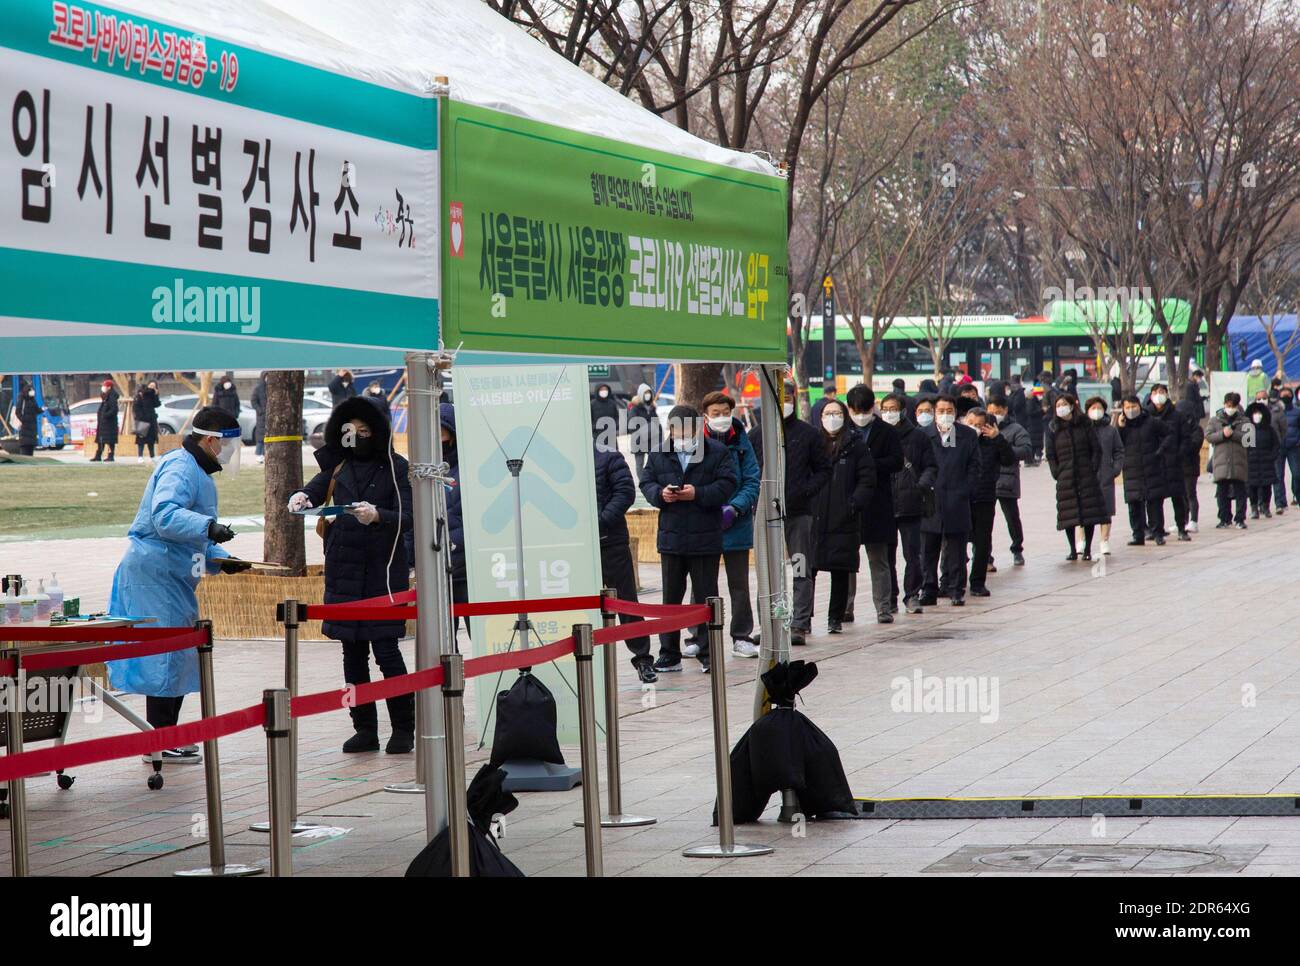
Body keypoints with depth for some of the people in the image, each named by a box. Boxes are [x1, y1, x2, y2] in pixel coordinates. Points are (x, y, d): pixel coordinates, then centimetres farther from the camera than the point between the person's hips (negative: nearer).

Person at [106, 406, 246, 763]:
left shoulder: (200, 472, 19)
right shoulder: (179, 468, -16)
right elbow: (164, 515, -33)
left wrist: (220, 559, 12)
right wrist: (207, 527, -44)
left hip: (175, 577, 11)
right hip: (155, 573, -11)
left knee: (179, 656, 15)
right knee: (166, 654, -10)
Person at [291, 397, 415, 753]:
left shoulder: (395, 467, -2)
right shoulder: (339, 466, 11)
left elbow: (406, 517, -10)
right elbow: (316, 488, 1)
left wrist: (377, 516, -29)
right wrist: (302, 497, -22)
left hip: (383, 570, -5)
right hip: (344, 571, 5)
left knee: (386, 650, -8)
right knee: (353, 654, 8)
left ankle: (403, 728, 3)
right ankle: (364, 729, 15)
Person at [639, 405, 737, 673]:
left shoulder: (717, 452, -5)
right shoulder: (659, 454, 5)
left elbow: (727, 485, -10)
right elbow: (646, 482, 8)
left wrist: (698, 494, -21)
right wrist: (660, 494, -13)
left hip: (705, 539, -3)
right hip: (671, 537, 3)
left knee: (705, 596, 4)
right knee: (670, 598, 9)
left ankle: (709, 654, 12)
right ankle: (669, 655, 15)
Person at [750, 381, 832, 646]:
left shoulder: (808, 434, 4)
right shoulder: (756, 435, 8)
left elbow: (824, 470, 7)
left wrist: (806, 491, -7)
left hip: (799, 512, -2)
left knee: (801, 570, -3)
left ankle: (799, 624, -1)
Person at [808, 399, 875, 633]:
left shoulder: (856, 445, 3)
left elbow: (867, 479, 0)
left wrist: (854, 504, -12)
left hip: (843, 519, -1)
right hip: (814, 518, 1)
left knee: (840, 571, 4)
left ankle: (835, 618, 12)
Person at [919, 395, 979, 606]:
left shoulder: (968, 435, 6)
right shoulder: (923, 435, 5)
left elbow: (974, 467, 6)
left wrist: (963, 492, -3)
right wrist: (925, 487, -8)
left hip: (957, 500, 0)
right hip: (930, 500, 0)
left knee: (956, 549, 3)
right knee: (928, 550, 3)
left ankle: (956, 590, 10)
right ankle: (929, 590, 9)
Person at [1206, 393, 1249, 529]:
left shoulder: (1244, 421, 9)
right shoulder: (1215, 420, 11)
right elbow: (1208, 435, -1)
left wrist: (1232, 434, -14)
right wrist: (1222, 434, -14)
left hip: (1239, 461, -1)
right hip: (1221, 460, 1)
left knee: (1240, 492, -1)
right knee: (1222, 493, 3)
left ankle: (1240, 519, 5)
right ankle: (1225, 519, 11)